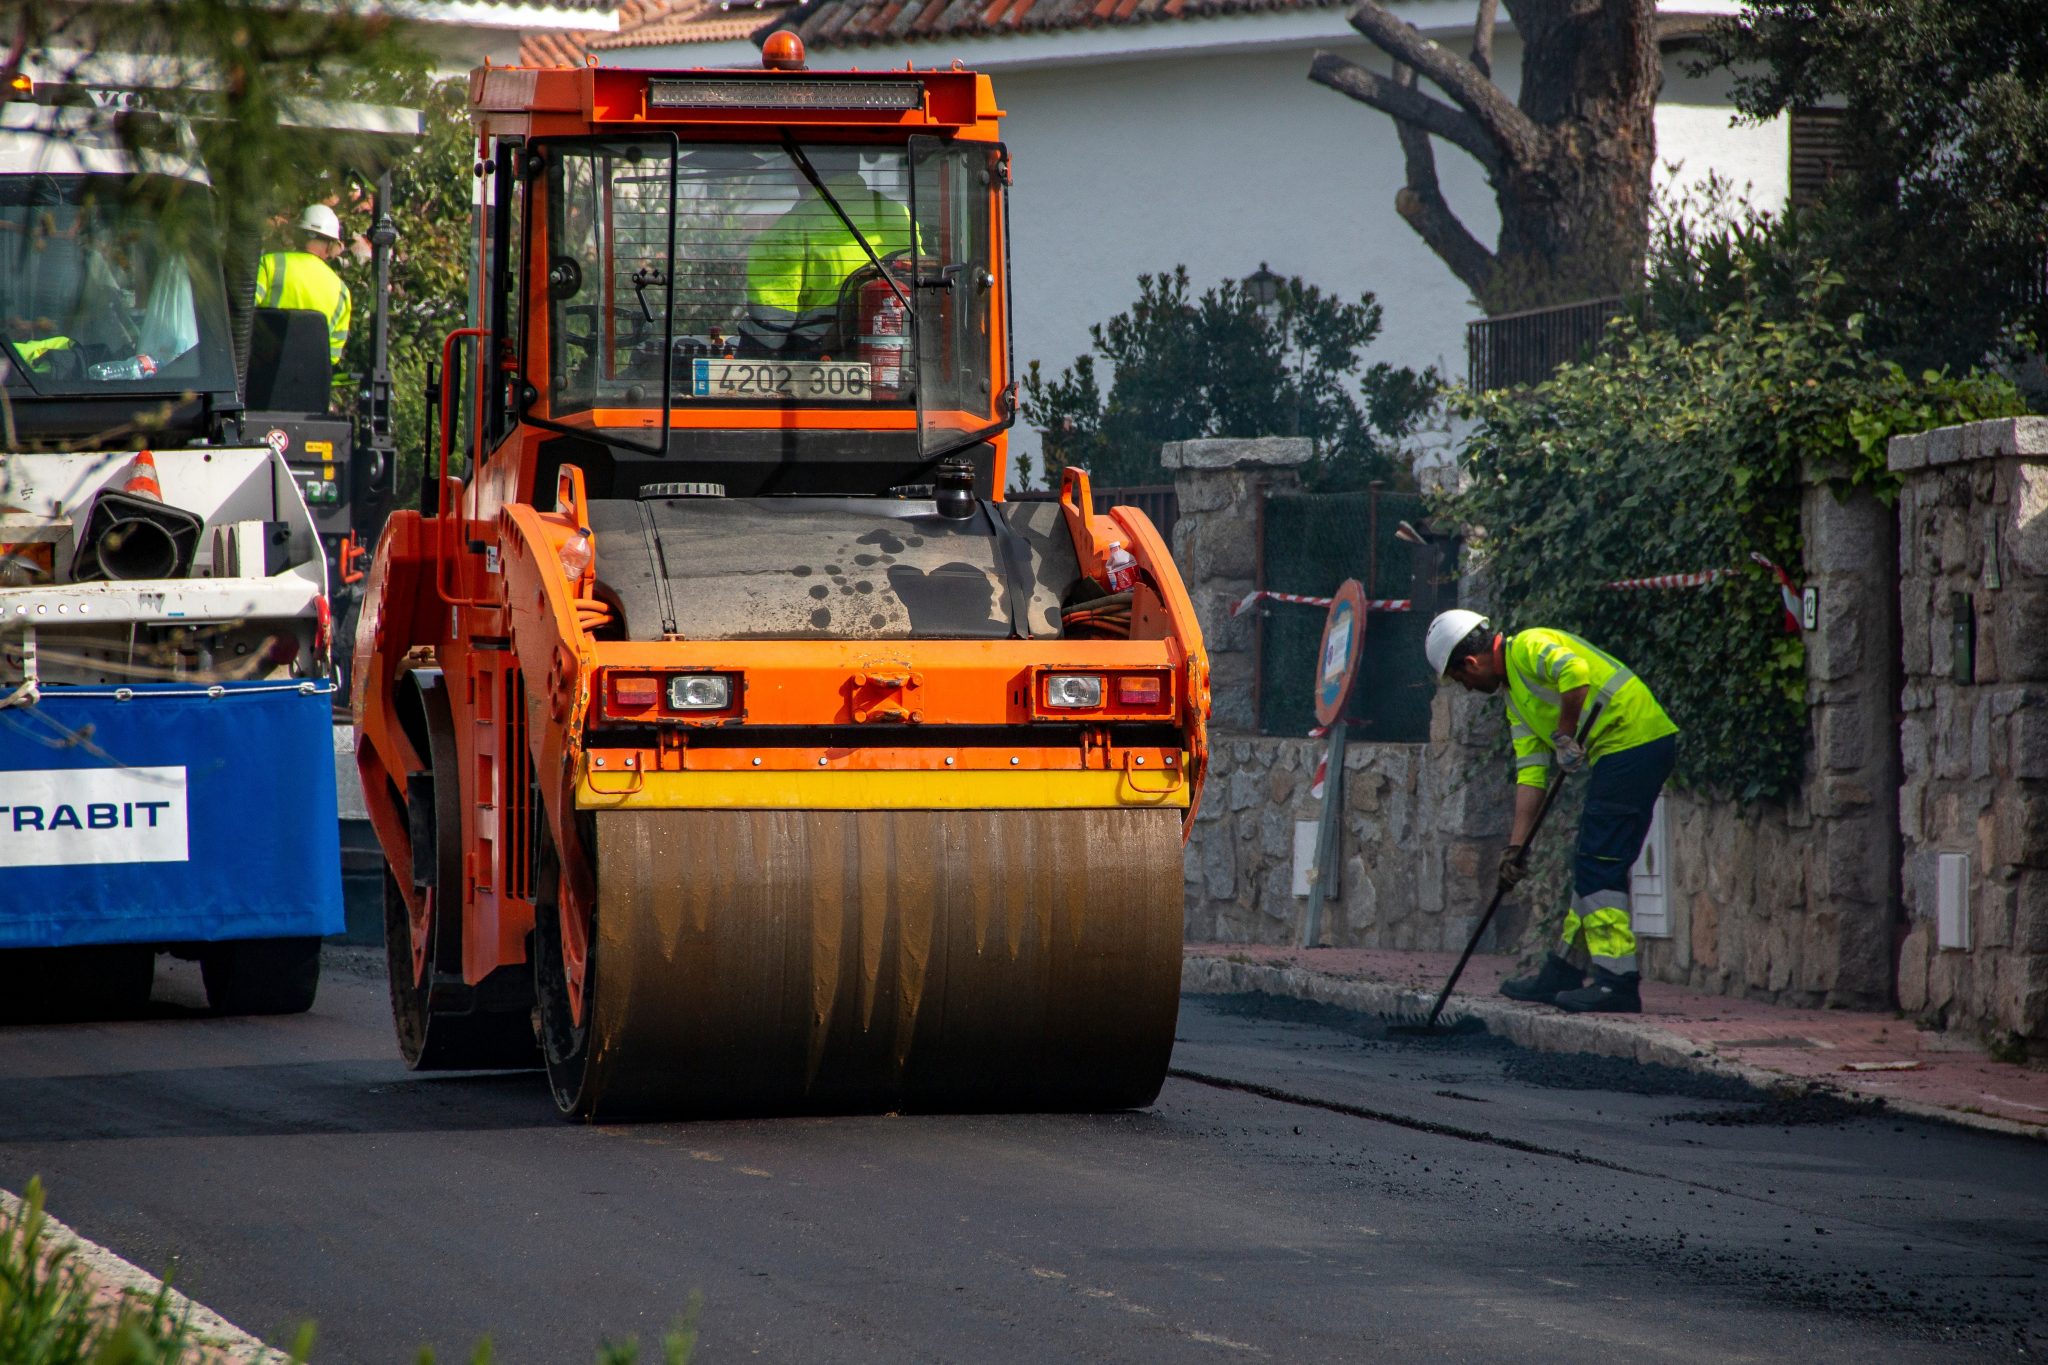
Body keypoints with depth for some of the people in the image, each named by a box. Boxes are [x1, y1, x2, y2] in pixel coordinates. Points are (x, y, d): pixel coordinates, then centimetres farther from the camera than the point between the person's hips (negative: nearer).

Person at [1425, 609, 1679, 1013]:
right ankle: (1562, 975, 23)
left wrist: (1566, 736, -16)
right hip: (1617, 753, 10)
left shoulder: (1528, 647, -6)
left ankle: (1618, 982, -13)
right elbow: (1531, 774, 18)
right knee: (1591, 867, 15)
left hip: (1634, 736, -10)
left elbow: (1575, 673, -27)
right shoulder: (1515, 696, 22)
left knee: (1599, 866, -11)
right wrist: (1517, 845, 11)